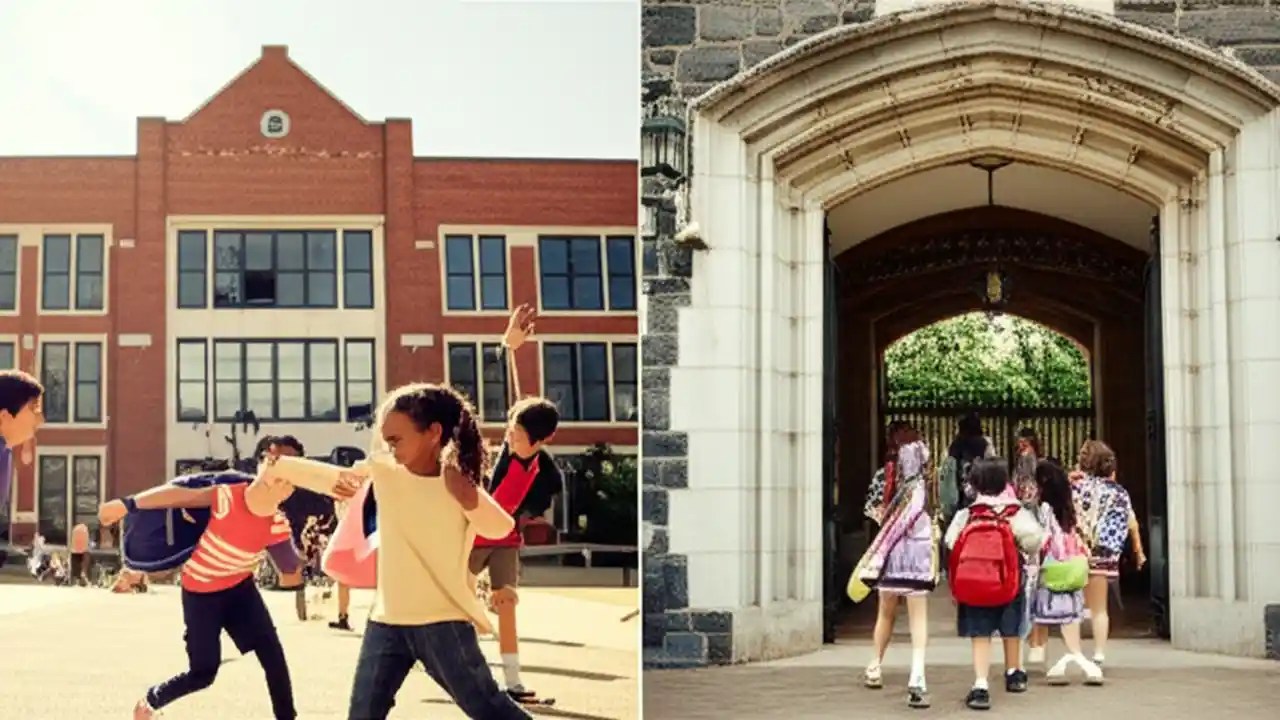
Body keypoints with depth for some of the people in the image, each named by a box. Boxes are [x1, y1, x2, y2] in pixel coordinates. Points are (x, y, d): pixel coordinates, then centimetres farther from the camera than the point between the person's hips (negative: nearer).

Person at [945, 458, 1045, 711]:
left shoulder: (965, 516, -6)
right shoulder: (1016, 514, -7)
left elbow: (951, 546, -8)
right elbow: (1032, 542, -20)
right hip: (1010, 583, 1)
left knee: (980, 636, 1)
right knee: (1011, 632, 21)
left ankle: (980, 685, -14)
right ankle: (1013, 674, 42)